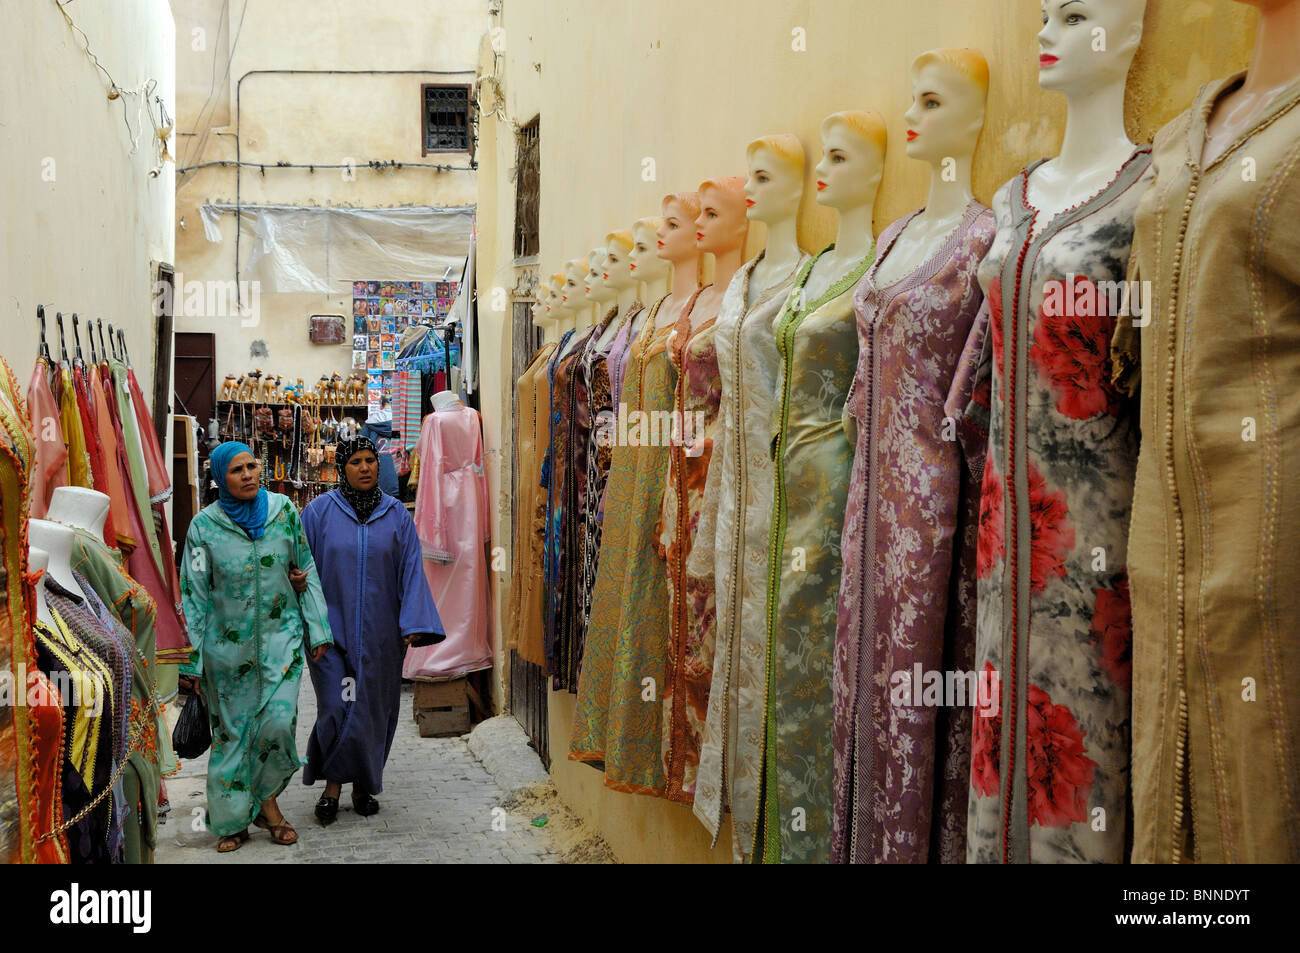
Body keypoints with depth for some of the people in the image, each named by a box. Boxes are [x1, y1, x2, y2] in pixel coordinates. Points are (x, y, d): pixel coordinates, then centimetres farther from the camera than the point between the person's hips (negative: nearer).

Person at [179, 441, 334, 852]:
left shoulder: (283, 510, -3)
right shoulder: (204, 526, -7)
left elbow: (307, 571, 5)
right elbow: (193, 595, -3)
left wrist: (317, 629, 4)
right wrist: (192, 660, -2)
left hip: (281, 634, 1)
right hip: (228, 642, -1)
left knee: (278, 721, -9)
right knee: (231, 728, 7)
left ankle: (266, 799, 17)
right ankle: (231, 820, 23)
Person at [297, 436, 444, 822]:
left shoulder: (396, 514, 3)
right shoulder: (319, 511, -1)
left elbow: (411, 570, 1)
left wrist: (414, 623, -6)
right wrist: (297, 581, -17)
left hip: (380, 632, 2)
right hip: (333, 627, -2)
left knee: (373, 709, 7)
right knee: (338, 707, -7)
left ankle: (363, 786, 23)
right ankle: (333, 785, 10)